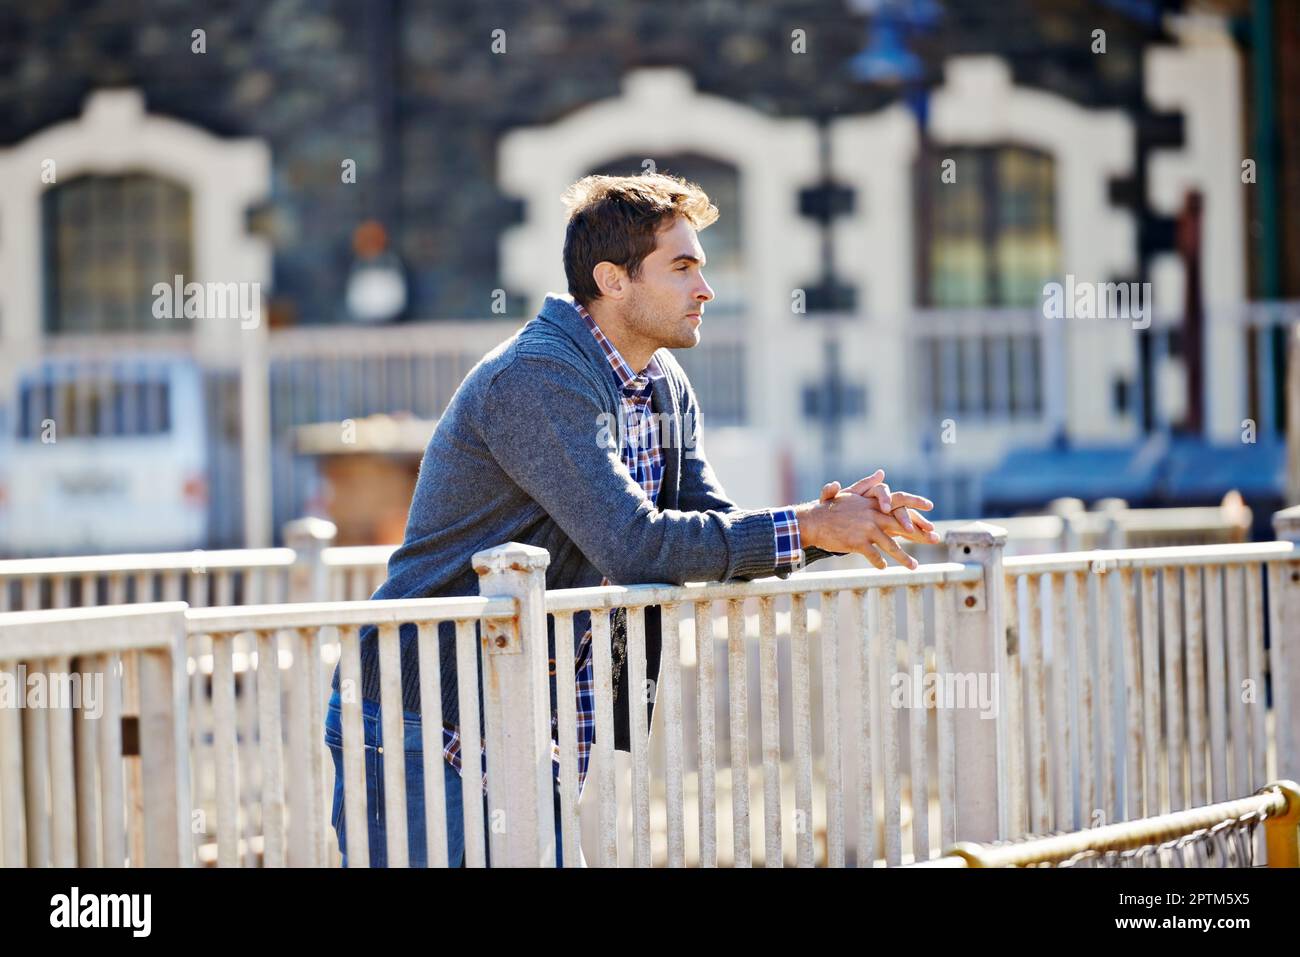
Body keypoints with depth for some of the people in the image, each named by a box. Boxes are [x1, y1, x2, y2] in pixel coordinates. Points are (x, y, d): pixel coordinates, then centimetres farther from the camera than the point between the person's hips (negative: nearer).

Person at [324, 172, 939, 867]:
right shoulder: (537, 378, -20)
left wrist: (839, 522, -9)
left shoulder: (664, 388, 10)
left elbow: (711, 531, 10)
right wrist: (805, 529, -21)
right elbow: (634, 543, -27)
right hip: (424, 726, -8)